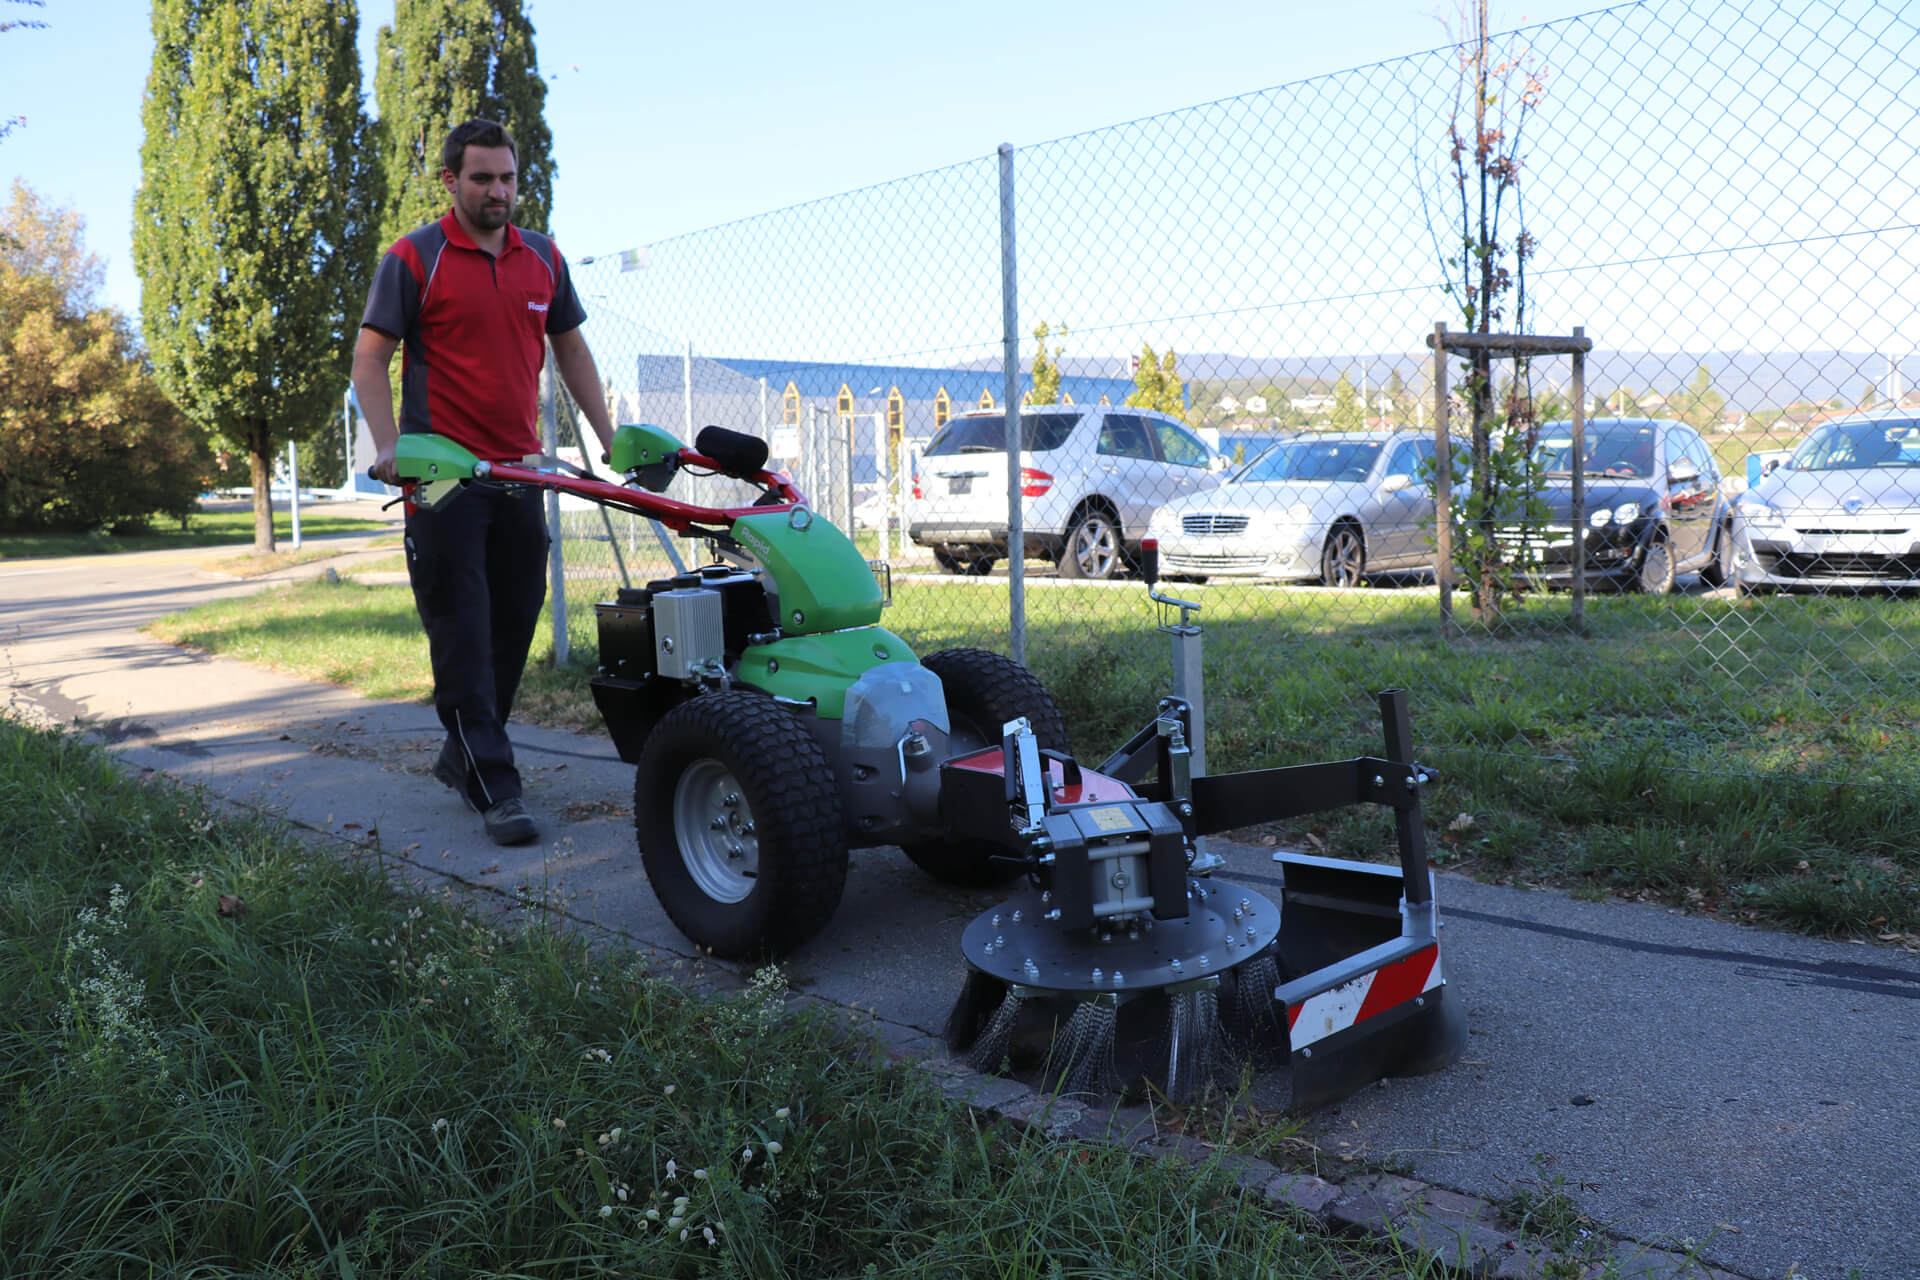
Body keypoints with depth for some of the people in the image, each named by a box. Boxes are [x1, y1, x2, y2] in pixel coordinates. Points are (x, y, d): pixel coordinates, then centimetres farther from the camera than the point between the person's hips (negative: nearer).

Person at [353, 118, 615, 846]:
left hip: (519, 472, 5)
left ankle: (462, 757, 26)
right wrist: (387, 444, -19)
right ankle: (495, 786, -3)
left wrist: (610, 440, 11)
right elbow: (370, 355, -4)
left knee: (514, 624, 9)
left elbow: (570, 349, 19)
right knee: (462, 632, -5)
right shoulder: (414, 259, -1)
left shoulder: (543, 259, 13)